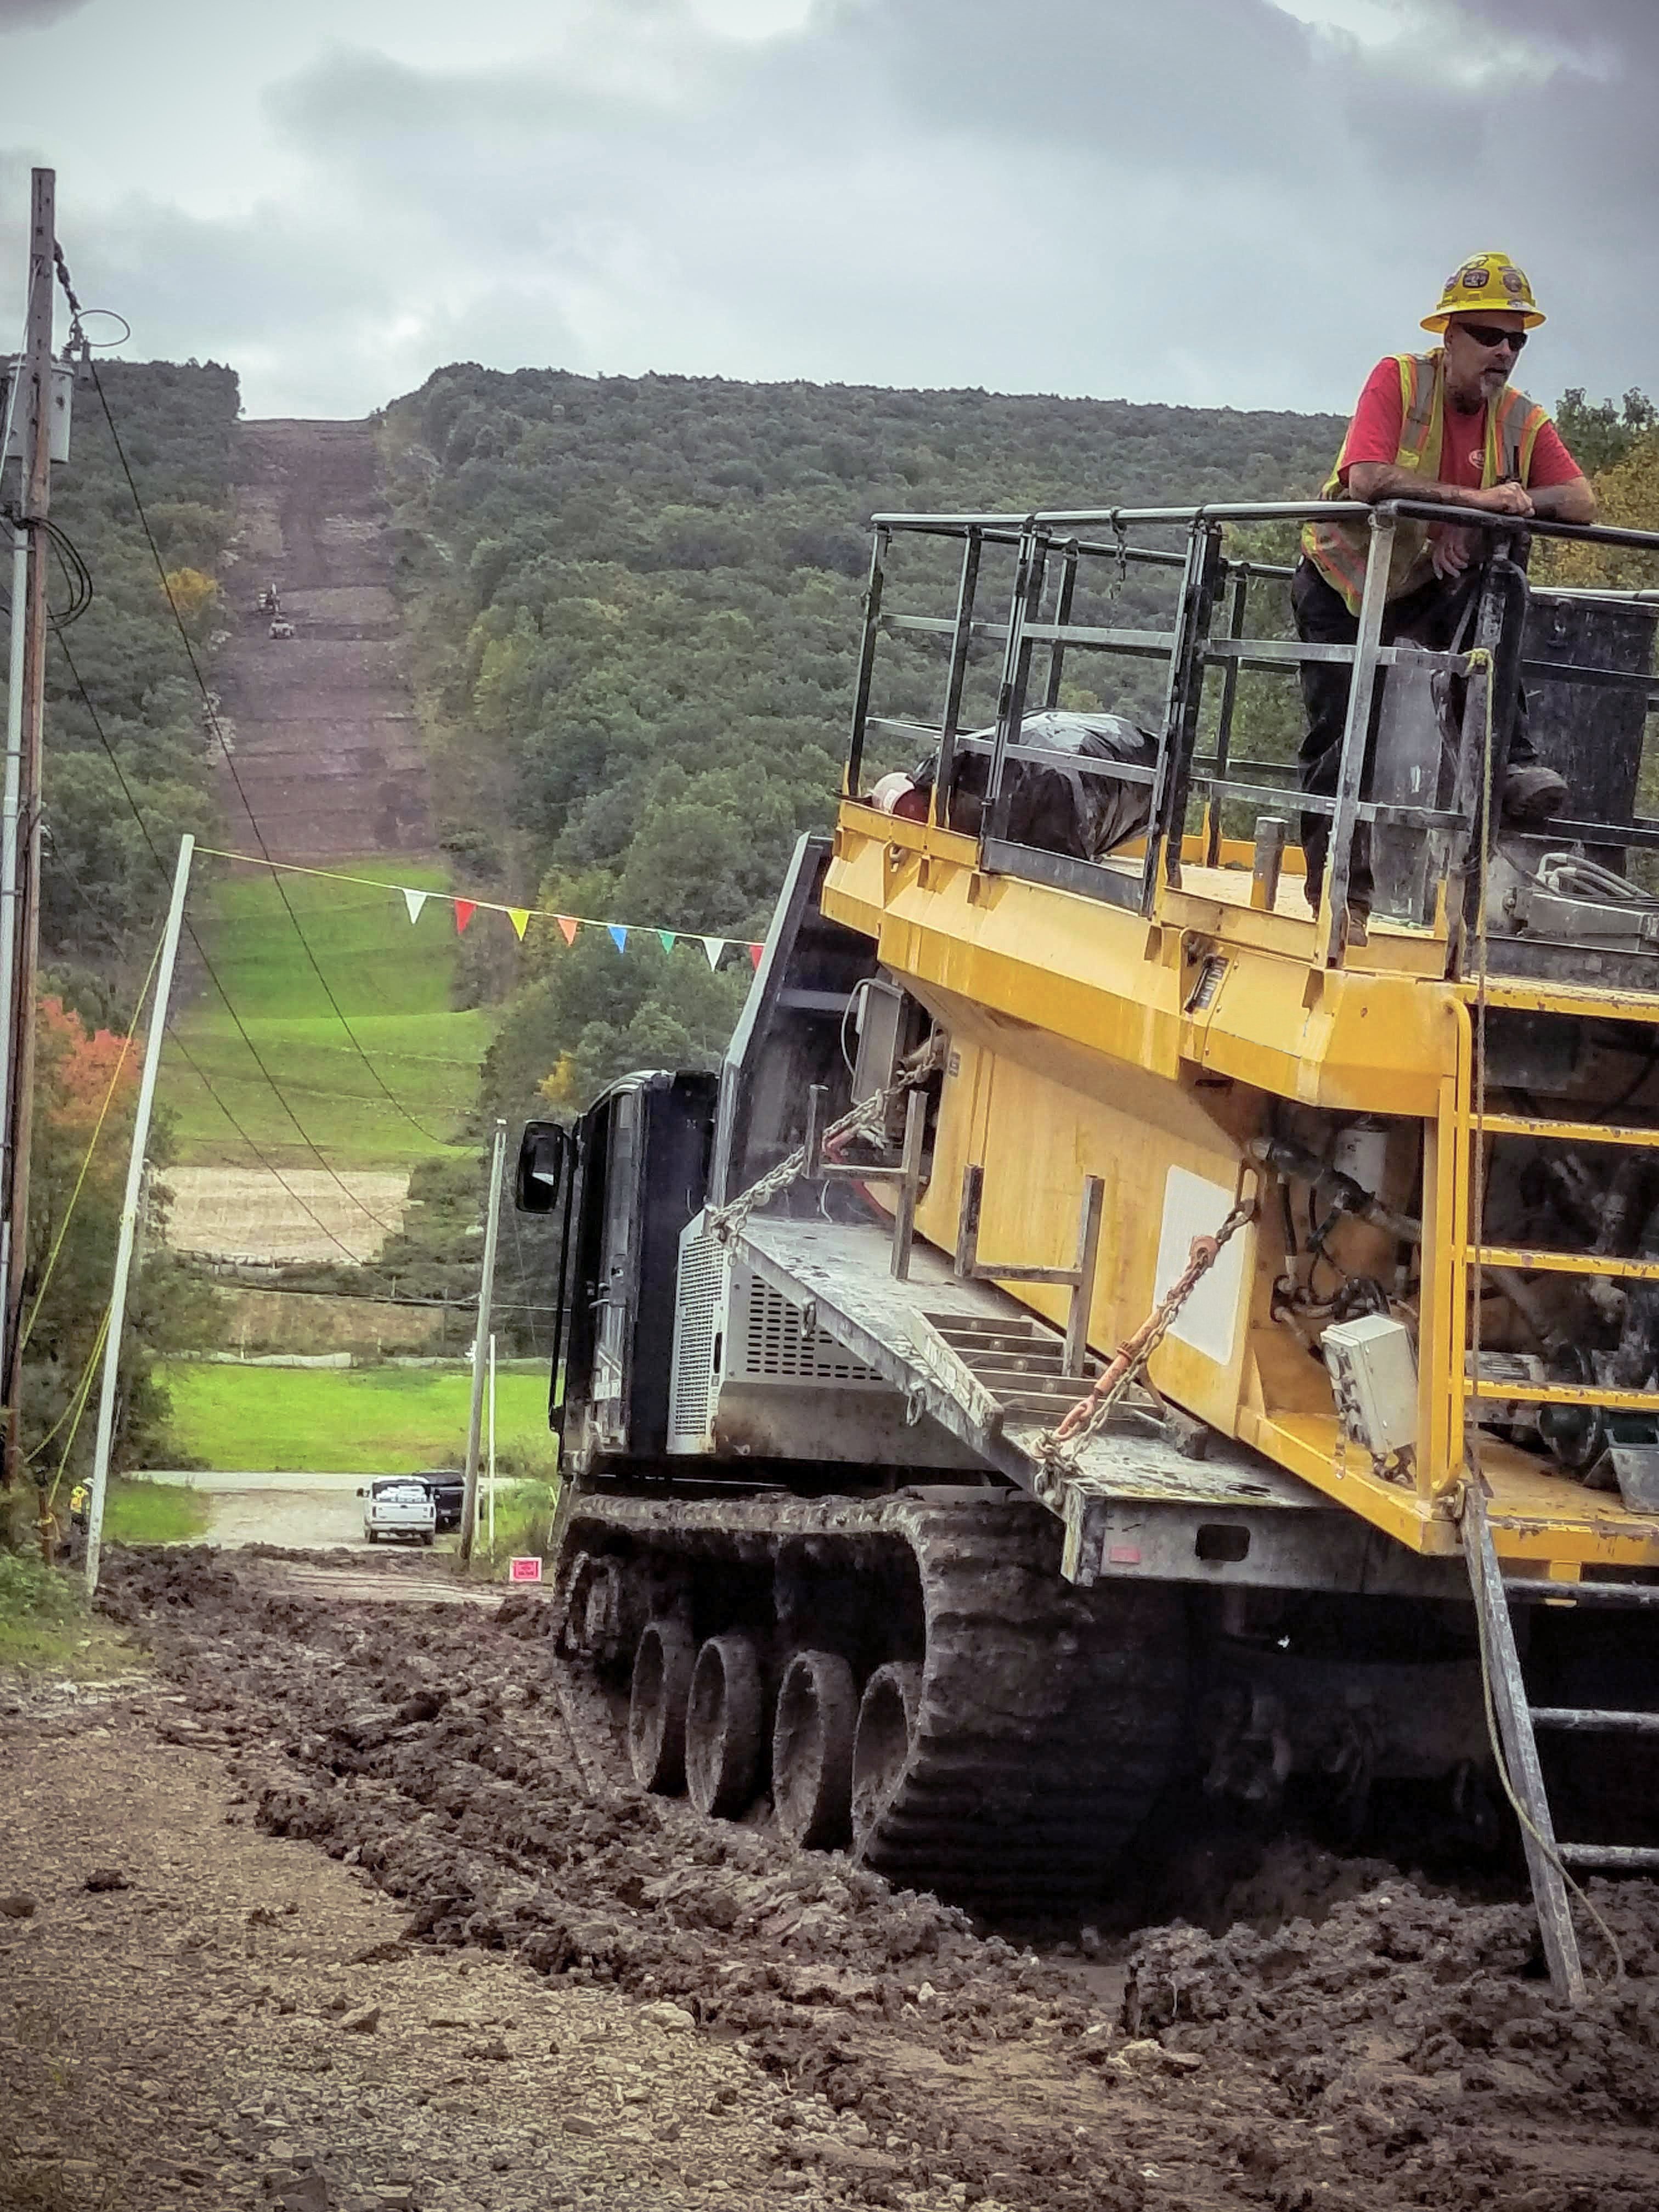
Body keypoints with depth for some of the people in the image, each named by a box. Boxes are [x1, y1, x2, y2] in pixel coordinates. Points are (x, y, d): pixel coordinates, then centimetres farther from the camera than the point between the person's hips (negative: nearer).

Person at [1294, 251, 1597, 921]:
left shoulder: (1522, 421, -9)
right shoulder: (1397, 380, -21)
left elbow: (1582, 502, -20)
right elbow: (1366, 479, -36)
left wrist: (1500, 513, -37)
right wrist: (1476, 498, -44)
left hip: (1429, 588, 2)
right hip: (1343, 579, -2)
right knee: (1340, 734, -4)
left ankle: (1515, 765, -32)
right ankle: (1336, 886, 9)